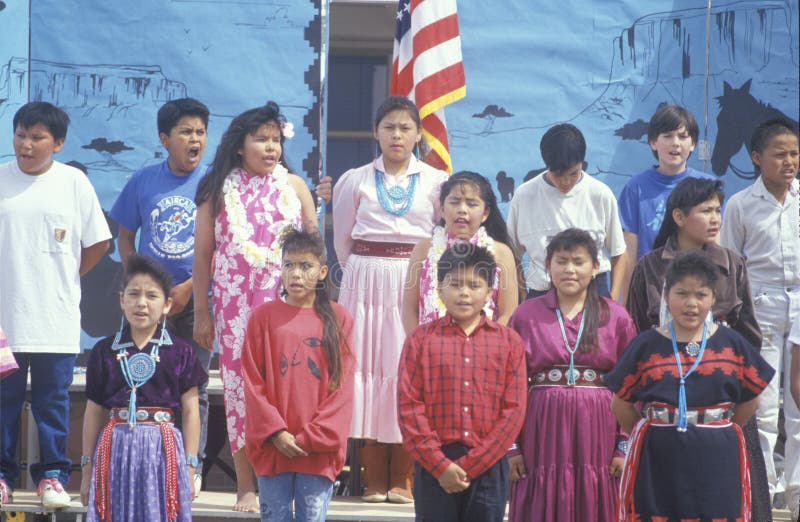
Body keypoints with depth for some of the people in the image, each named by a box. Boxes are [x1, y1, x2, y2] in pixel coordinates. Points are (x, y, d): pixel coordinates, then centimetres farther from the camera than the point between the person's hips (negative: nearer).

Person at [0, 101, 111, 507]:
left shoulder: (73, 182, 0)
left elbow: (98, 242, 7)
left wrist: (66, 276, 7)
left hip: (55, 318, -1)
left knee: (53, 399, 4)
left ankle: (51, 474, 12)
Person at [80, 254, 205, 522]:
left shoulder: (180, 352, 4)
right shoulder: (104, 351, 8)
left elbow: (190, 411, 5)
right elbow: (94, 412, 11)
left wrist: (189, 467, 1)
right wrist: (87, 469, 12)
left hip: (163, 449, -1)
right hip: (116, 448, 1)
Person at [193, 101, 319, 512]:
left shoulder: (293, 186, 8)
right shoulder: (219, 191, 6)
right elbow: (203, 254, 7)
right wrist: (202, 313, 5)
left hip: (285, 300, 0)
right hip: (234, 303, 0)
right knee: (239, 386, 0)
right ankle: (246, 487, 5)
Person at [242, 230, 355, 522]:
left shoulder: (338, 319, 3)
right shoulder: (263, 317, 3)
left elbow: (342, 386, 0)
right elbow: (253, 382, 1)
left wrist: (314, 437, -8)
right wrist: (275, 432, -9)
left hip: (318, 450, 0)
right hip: (273, 445, 0)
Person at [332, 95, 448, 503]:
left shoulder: (435, 182, 5)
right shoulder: (355, 181, 6)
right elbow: (342, 240, 14)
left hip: (415, 283, 0)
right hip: (366, 283, 1)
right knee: (367, 369, -2)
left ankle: (402, 479, 1)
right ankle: (373, 478, 2)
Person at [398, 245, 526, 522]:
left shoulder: (509, 342, 6)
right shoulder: (421, 339, 5)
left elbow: (514, 410, 0)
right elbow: (409, 406, -1)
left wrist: (470, 464, -8)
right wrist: (440, 465, -11)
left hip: (489, 466, 1)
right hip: (433, 467, -1)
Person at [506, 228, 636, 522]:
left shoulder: (616, 318, 5)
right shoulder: (526, 316, 5)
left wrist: (625, 446, -3)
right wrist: (511, 447, -2)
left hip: (597, 433, 0)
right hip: (543, 432, 0)